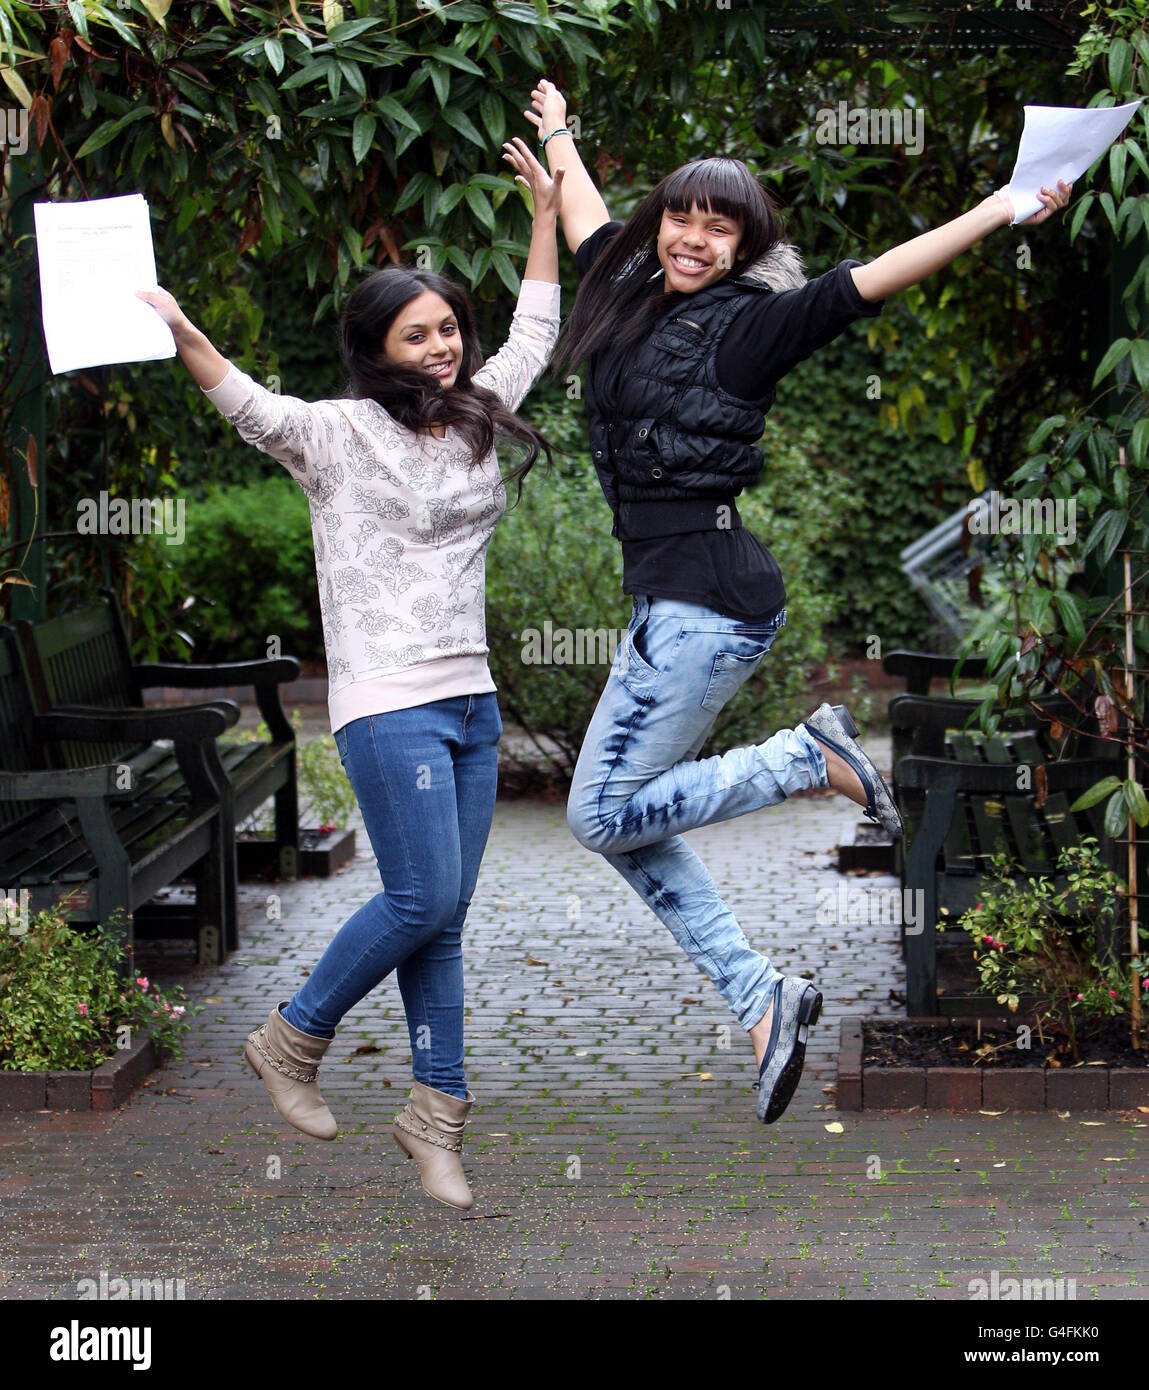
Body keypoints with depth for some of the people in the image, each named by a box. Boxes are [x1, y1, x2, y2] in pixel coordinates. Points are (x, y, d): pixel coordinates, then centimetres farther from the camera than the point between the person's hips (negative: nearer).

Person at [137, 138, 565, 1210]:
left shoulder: (472, 418, 14)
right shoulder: (339, 435, -6)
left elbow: (534, 334, 27)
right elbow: (251, 408, -22)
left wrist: (546, 209, 29)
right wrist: (184, 336, -40)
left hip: (470, 699, 6)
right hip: (388, 702, -6)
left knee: (444, 914, 7)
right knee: (426, 900, -11)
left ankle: (435, 1111, 13)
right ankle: (292, 1039, 10)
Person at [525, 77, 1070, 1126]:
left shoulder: (752, 323, -7)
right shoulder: (634, 291, 13)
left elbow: (871, 281, -17)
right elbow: (588, 216, 32)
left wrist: (997, 212, -25)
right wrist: (557, 136, 47)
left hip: (707, 600, -8)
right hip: (673, 602, 8)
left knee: (604, 814, -6)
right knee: (626, 820, 8)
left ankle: (811, 756, 1)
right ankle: (761, 1000, 11)